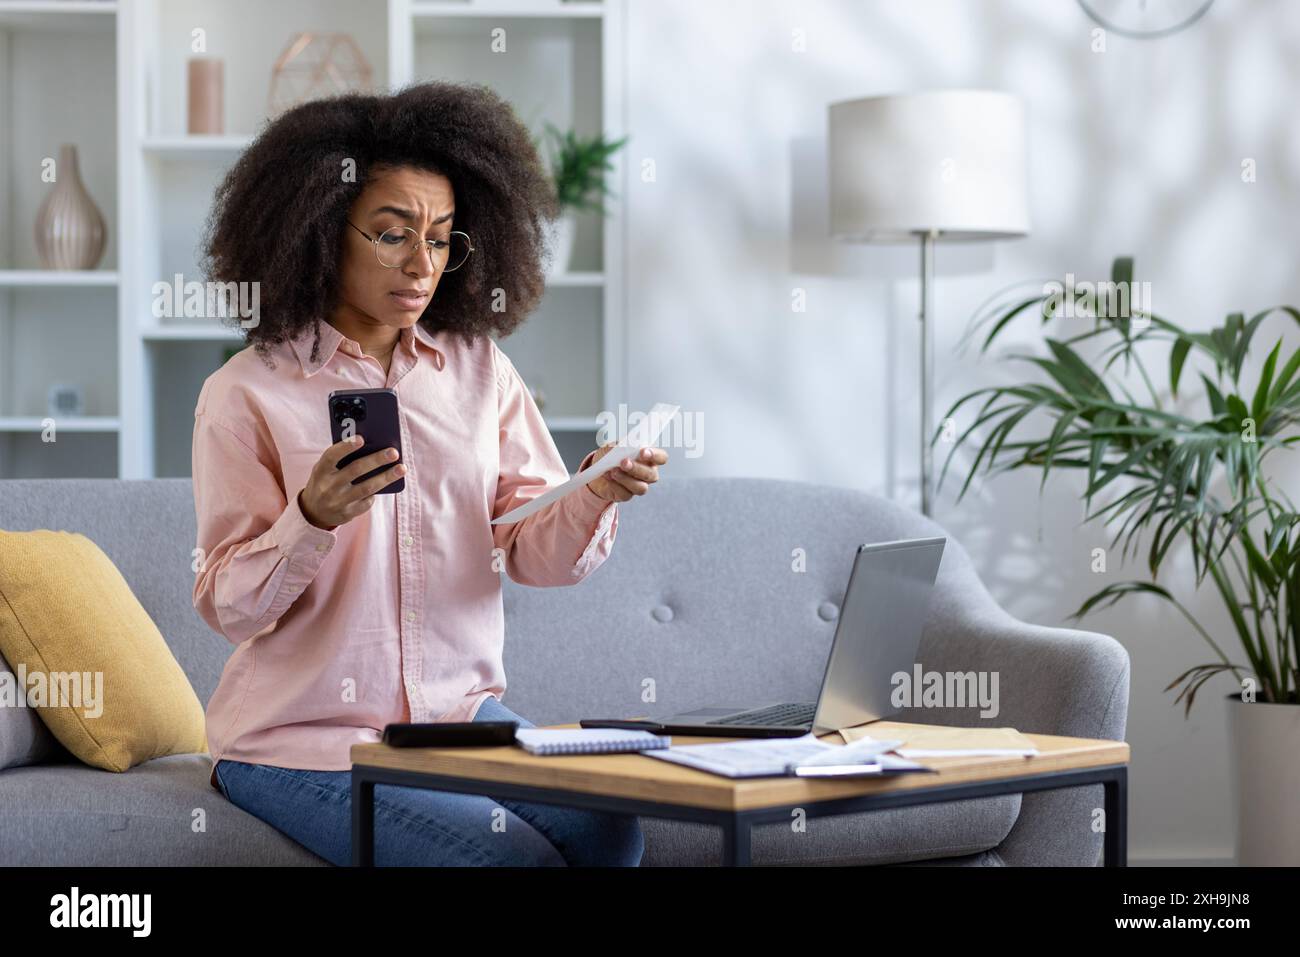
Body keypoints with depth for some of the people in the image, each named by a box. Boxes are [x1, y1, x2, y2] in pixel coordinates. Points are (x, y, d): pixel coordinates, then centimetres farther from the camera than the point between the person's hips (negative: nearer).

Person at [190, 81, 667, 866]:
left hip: (461, 712, 4)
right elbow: (228, 607, -9)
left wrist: (593, 498, -21)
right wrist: (314, 519, -27)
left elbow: (534, 552, 0)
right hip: (301, 736, -4)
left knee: (608, 832, -21)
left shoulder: (478, 368, 7)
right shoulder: (247, 395, -6)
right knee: (514, 857, -23)